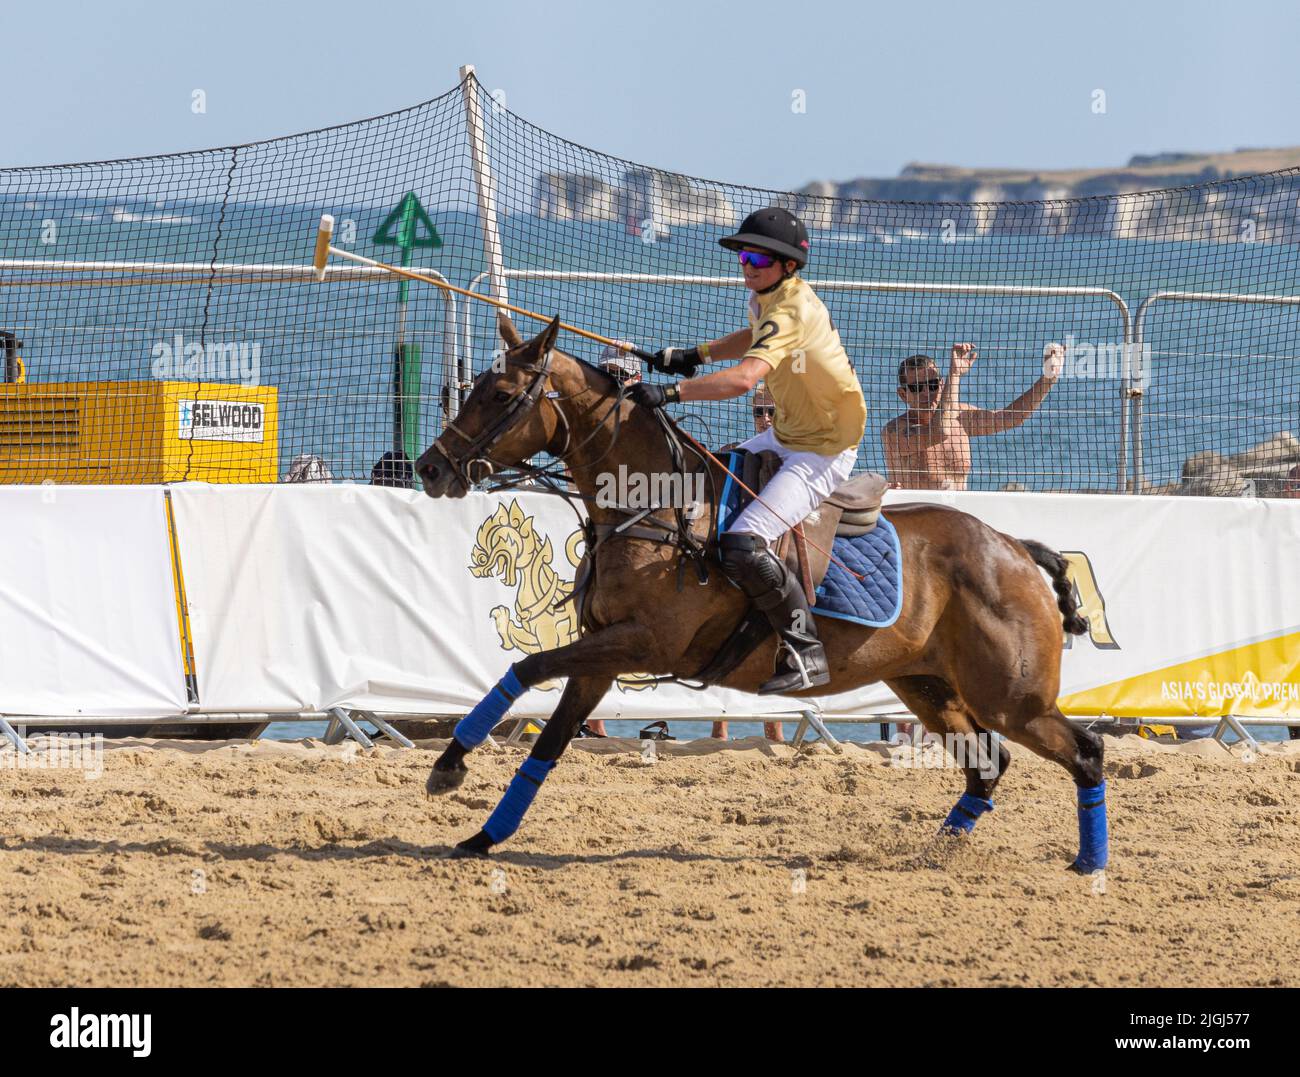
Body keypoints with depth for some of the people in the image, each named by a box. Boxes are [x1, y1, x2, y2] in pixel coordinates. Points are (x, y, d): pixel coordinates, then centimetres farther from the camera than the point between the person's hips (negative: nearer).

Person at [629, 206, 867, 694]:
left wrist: (673, 392, -43)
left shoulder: (789, 312, -26)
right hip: (786, 434, 11)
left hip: (823, 453, -11)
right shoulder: (769, 297, 5)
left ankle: (805, 652, -17)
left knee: (743, 545, -26)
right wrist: (695, 354, 19)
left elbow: (743, 378, -42)